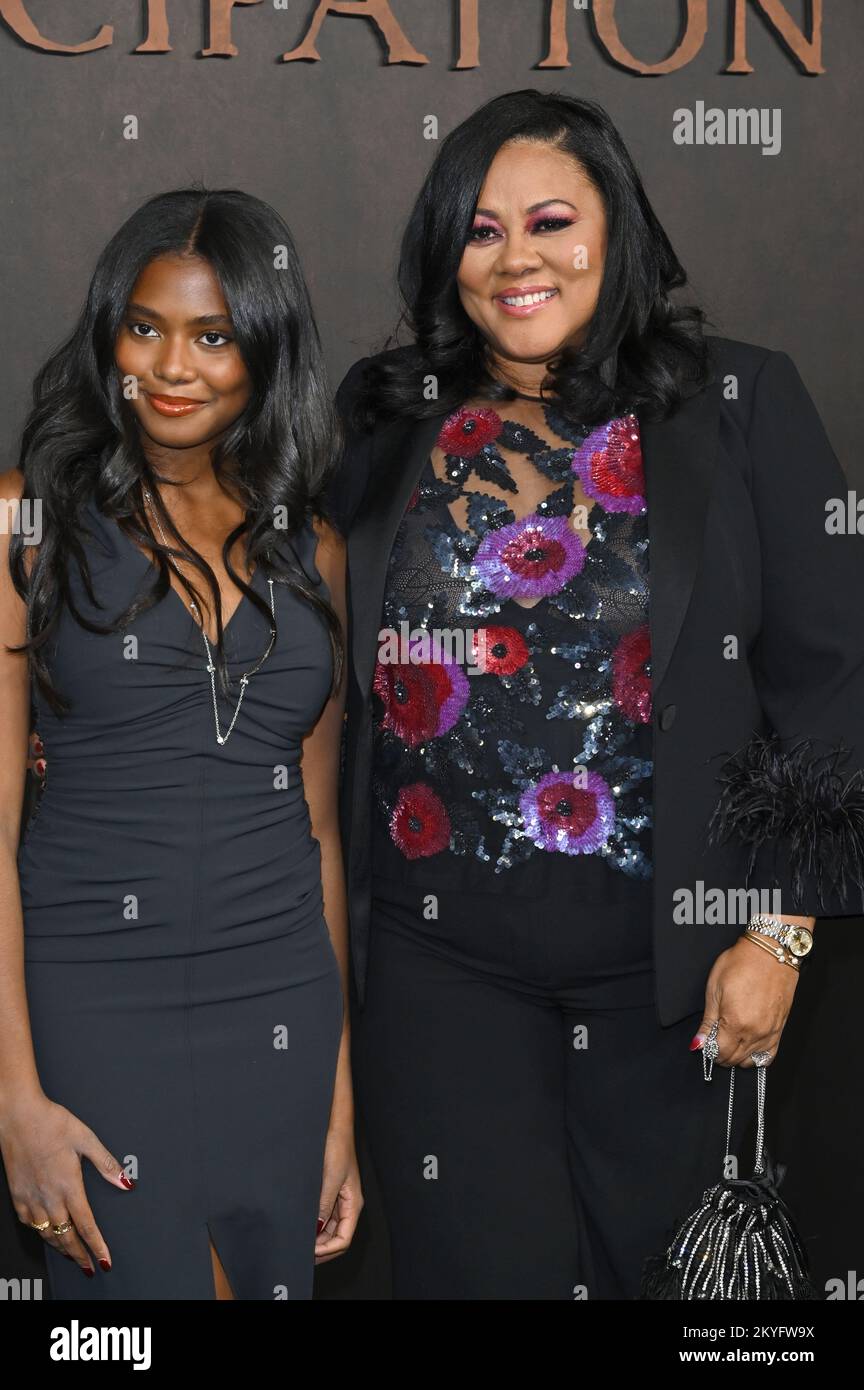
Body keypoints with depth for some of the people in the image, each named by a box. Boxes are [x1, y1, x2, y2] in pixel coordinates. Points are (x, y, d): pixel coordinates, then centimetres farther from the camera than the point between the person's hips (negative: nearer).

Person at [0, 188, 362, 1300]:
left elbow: (318, 832, 12)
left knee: (270, 1274, 12)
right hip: (93, 991, -4)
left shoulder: (310, 549, 8)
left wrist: (341, 1105, 11)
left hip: (279, 1003, 4)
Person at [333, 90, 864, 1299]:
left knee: (635, 1260, 14)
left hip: (668, 950, -1)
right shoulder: (381, 418, 5)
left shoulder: (739, 405, -1)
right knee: (486, 1266, 1)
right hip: (440, 952, 1)